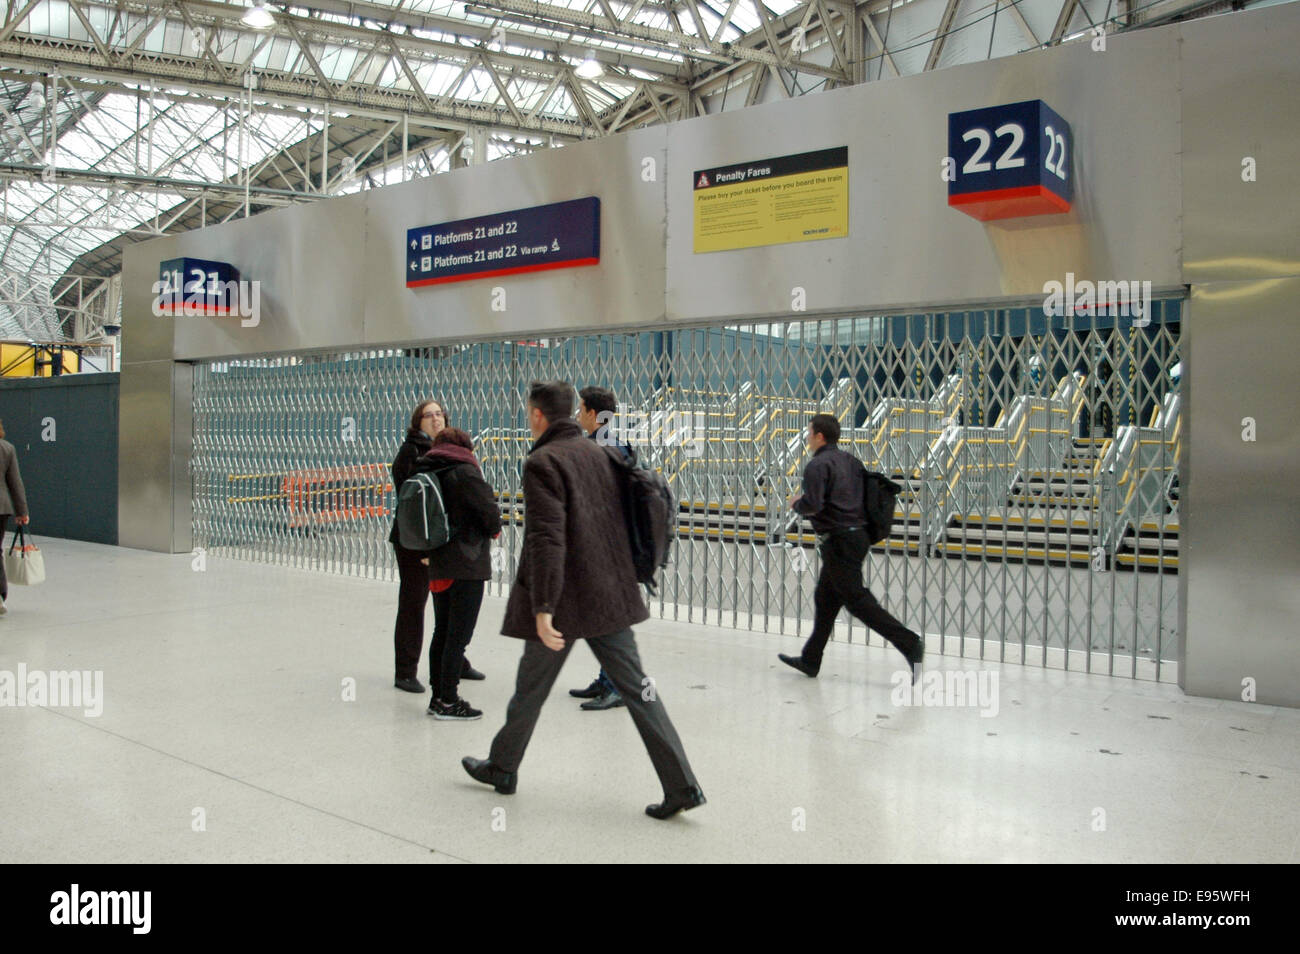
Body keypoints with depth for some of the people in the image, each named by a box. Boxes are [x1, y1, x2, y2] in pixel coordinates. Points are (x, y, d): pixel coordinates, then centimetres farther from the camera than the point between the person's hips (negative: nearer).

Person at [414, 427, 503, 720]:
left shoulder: (427, 473, 8)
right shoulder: (465, 473, -14)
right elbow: (489, 510, -15)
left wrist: (429, 550, 15)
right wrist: (494, 529, 4)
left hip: (439, 565, 8)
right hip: (467, 566, -8)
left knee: (442, 632, 16)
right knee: (458, 635, -2)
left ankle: (438, 696, 23)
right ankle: (448, 701, 2)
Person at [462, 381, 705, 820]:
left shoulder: (543, 462, -13)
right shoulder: (599, 455, 11)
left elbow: (547, 539, -22)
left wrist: (543, 607, -23)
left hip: (564, 602, -6)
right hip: (611, 597, 6)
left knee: (530, 688, 13)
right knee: (637, 689, 6)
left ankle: (502, 767, 33)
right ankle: (682, 785, 2)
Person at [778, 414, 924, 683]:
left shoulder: (818, 465, -13)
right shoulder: (851, 461, 13)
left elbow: (812, 504, -24)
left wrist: (796, 504, -2)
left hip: (838, 541, -9)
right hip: (857, 535, 10)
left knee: (857, 599, -7)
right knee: (825, 598, 15)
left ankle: (910, 643, -13)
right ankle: (810, 660, 23)